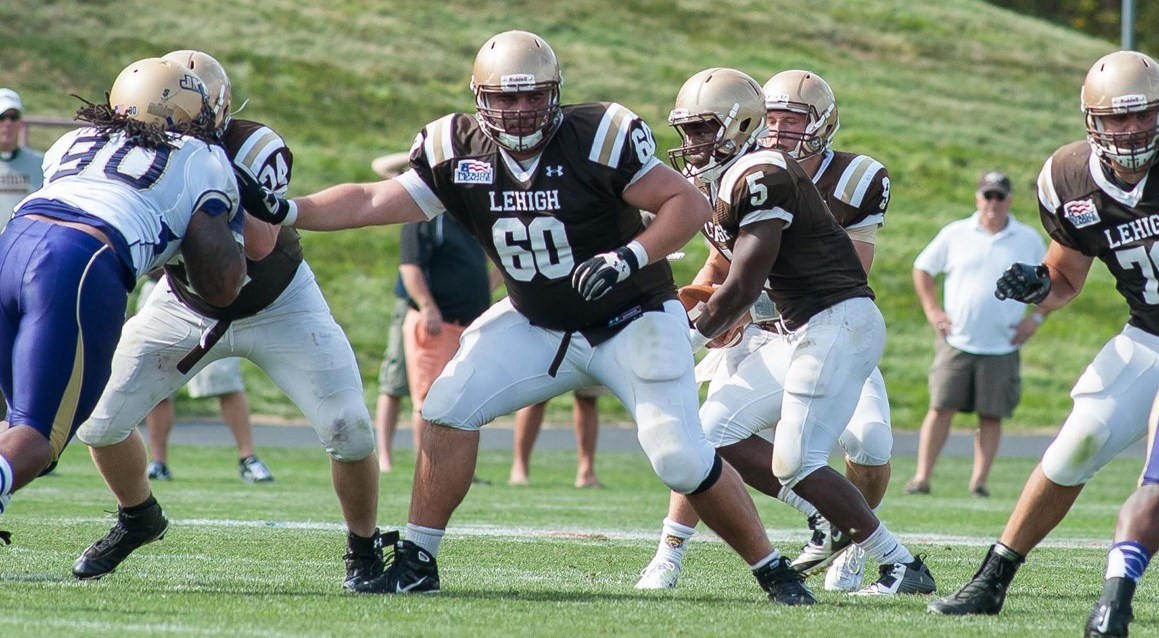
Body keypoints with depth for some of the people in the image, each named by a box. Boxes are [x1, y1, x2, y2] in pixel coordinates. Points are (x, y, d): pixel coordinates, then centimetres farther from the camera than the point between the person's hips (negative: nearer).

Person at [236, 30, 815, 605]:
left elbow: (690, 203, -19)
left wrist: (627, 259, -32)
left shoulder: (599, 137, -22)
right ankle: (417, 559, 0)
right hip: (537, 325, 4)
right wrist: (284, 212, -20)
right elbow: (375, 202, -9)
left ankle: (772, 569, 4)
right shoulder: (458, 152, -9)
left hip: (632, 321, -4)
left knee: (681, 459, -13)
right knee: (451, 407, -11)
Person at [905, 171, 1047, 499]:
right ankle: (922, 477, -4)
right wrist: (932, 310, 4)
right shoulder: (955, 234, 5)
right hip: (956, 343, 0)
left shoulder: (1029, 240, 6)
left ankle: (979, 482, 2)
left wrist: (1035, 317, 3)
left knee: (991, 416, -2)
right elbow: (922, 268, 14)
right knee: (940, 409, -5)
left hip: (1001, 347, 0)